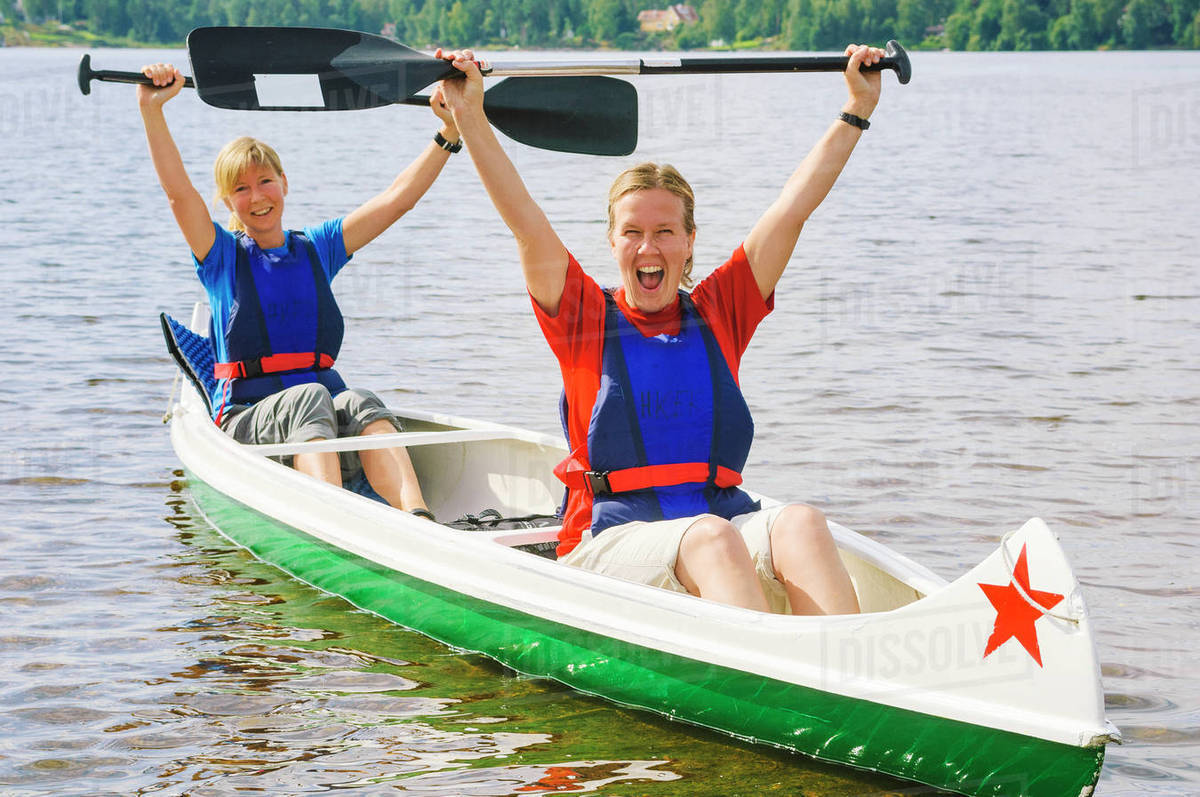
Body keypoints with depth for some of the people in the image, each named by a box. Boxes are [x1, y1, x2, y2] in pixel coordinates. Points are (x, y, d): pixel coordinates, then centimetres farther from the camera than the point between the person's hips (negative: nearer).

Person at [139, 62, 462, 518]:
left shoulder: (318, 248, 17)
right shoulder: (222, 255, 8)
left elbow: (397, 198, 11)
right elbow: (178, 192, -9)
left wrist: (450, 132, 1)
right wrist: (151, 110, -22)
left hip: (323, 421, 3)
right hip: (246, 418, -3)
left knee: (359, 404, -32)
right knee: (310, 396, -35)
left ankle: (421, 524, -59)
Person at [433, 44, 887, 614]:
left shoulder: (718, 315, 18)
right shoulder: (585, 320, 11)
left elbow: (794, 207, 14)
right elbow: (524, 222, -1)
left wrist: (856, 111, 11)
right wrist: (470, 116, -11)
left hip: (731, 524, 3)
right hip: (610, 542, -3)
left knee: (801, 524, -31)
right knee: (711, 539, -36)